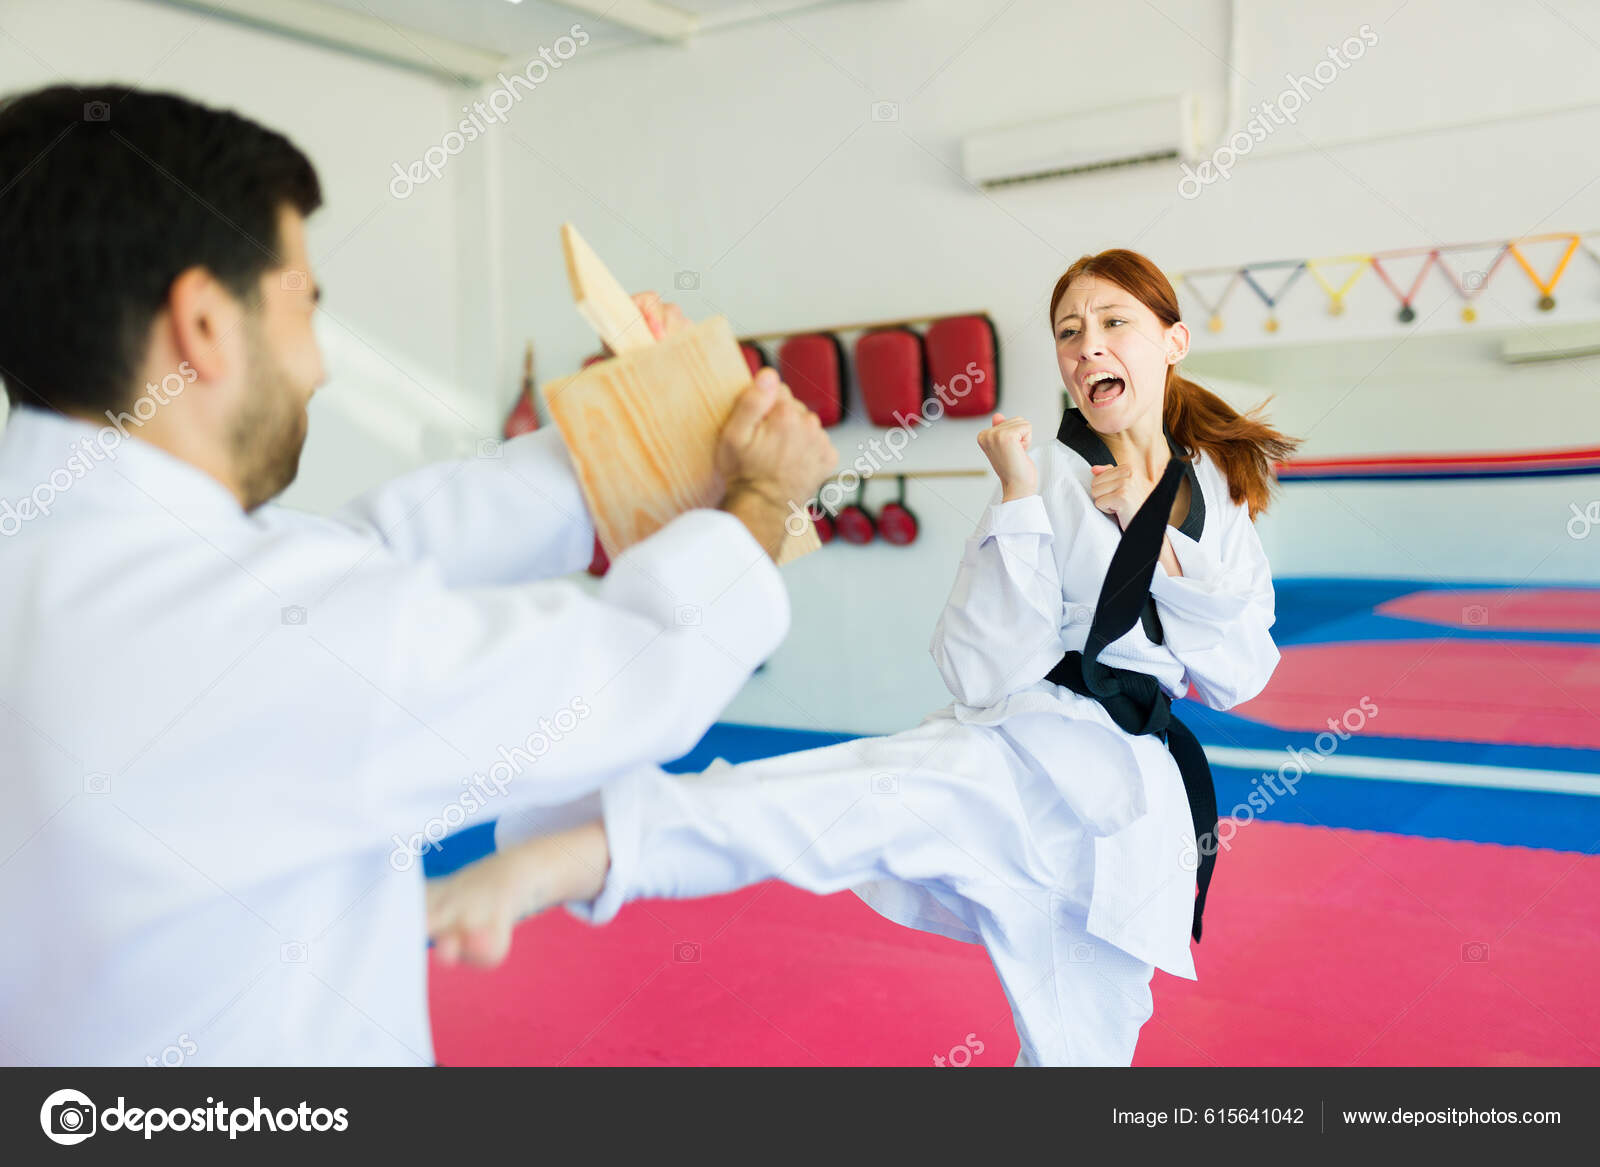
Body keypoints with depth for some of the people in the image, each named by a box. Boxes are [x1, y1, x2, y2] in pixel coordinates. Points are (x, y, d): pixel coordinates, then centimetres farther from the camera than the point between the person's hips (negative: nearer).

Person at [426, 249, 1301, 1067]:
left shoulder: (1221, 488, 13)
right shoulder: (1046, 475, -1)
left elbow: (1237, 676, 7)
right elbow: (988, 676, -10)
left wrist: (1155, 540, -5)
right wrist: (1019, 499, -15)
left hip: (1129, 806, 6)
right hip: (1026, 752, -5)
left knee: (1081, 1045, 12)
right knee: (894, 802, -38)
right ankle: (556, 858, -57)